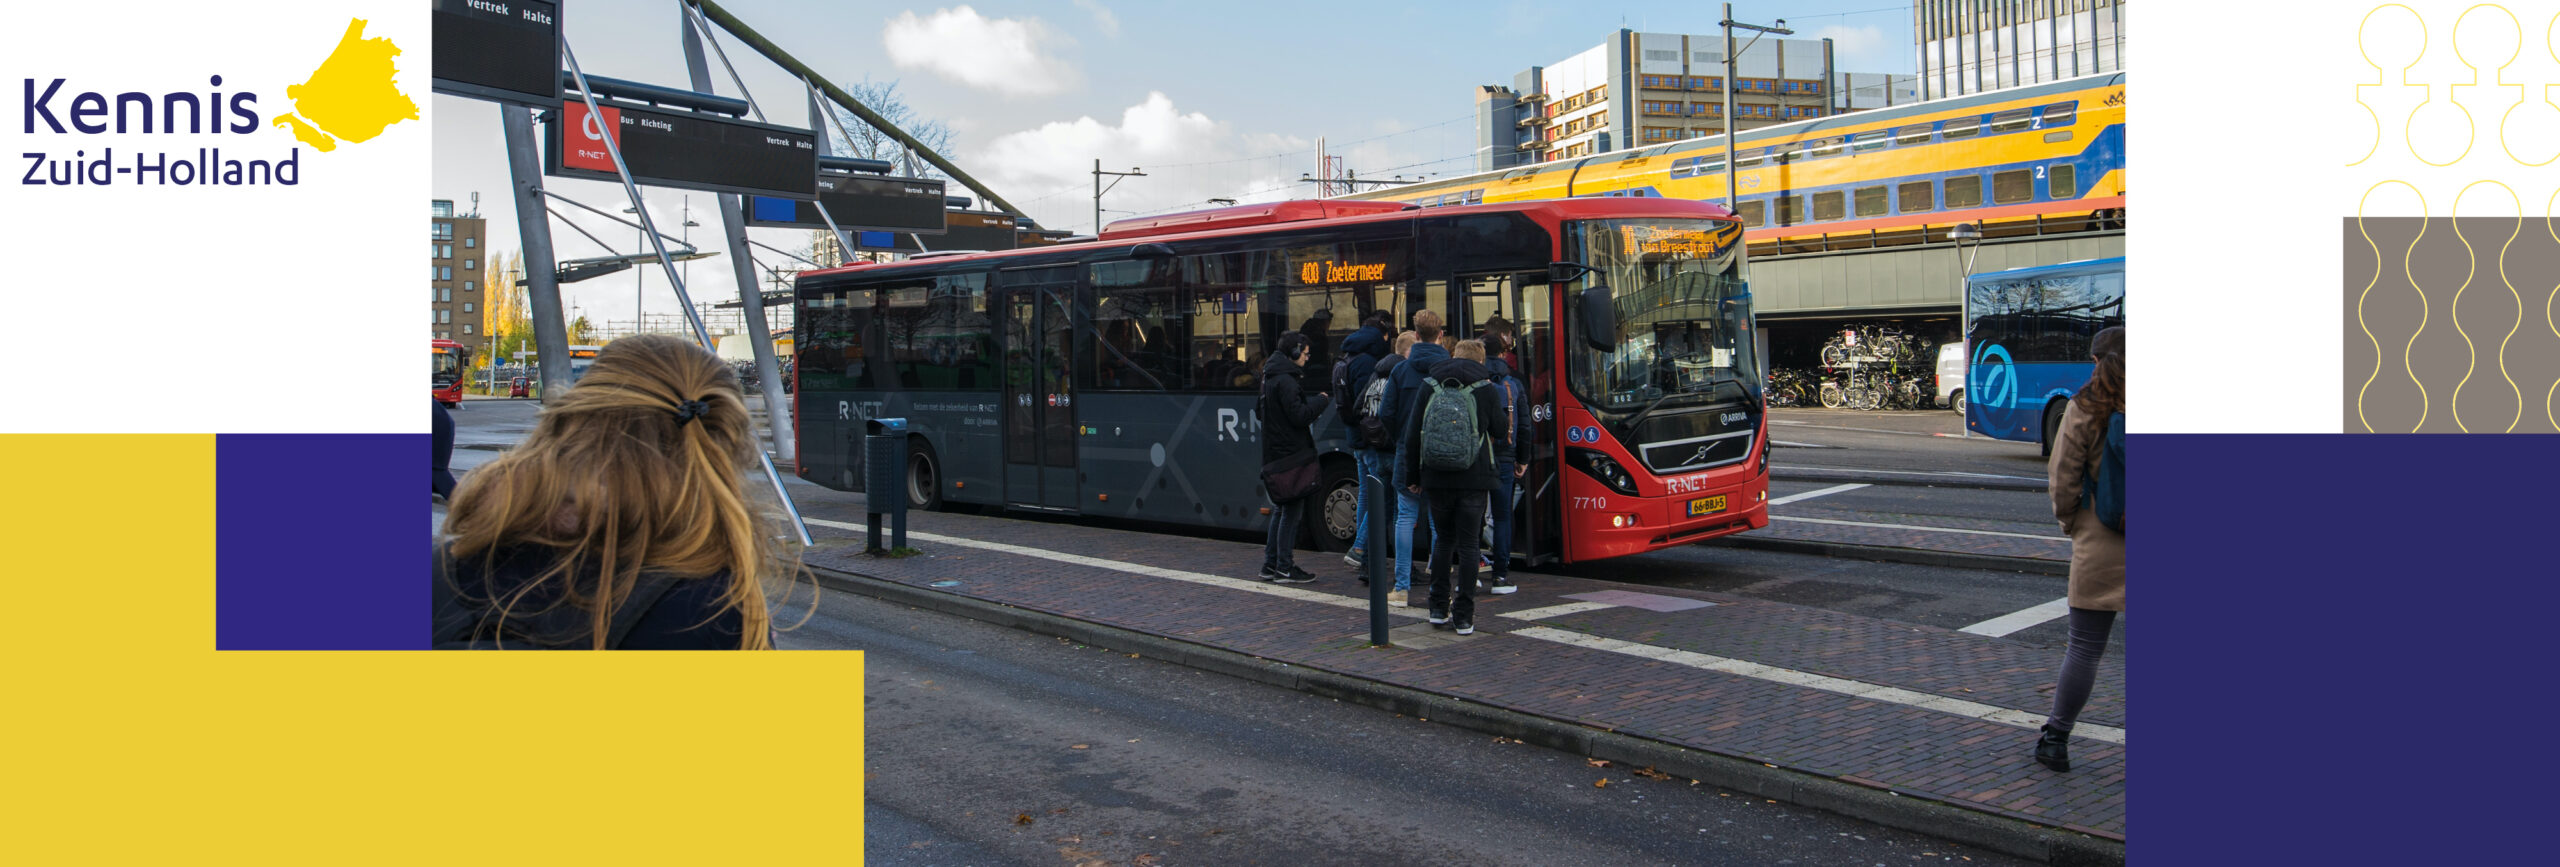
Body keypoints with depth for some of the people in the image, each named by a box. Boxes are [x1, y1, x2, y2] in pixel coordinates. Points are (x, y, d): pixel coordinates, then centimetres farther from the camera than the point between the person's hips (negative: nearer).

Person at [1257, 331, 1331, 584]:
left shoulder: (1271, 377, 15)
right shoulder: (1285, 381, -17)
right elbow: (1299, 416, -20)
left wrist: (1313, 402, 13)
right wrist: (1321, 401, -7)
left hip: (1275, 453, 10)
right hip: (1290, 454, -10)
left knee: (1281, 510, 17)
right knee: (1291, 511, -4)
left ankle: (1271, 564, 21)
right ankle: (1284, 568, -1)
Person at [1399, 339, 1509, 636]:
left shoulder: (1429, 388, 5)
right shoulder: (1488, 390, 1)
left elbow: (1413, 435, 6)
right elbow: (1499, 435, 6)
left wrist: (1412, 477, 12)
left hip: (1436, 478, 2)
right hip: (1473, 478, -2)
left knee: (1444, 538, 16)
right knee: (1468, 544, 3)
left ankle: (1439, 609, 16)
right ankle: (1464, 617, 3)